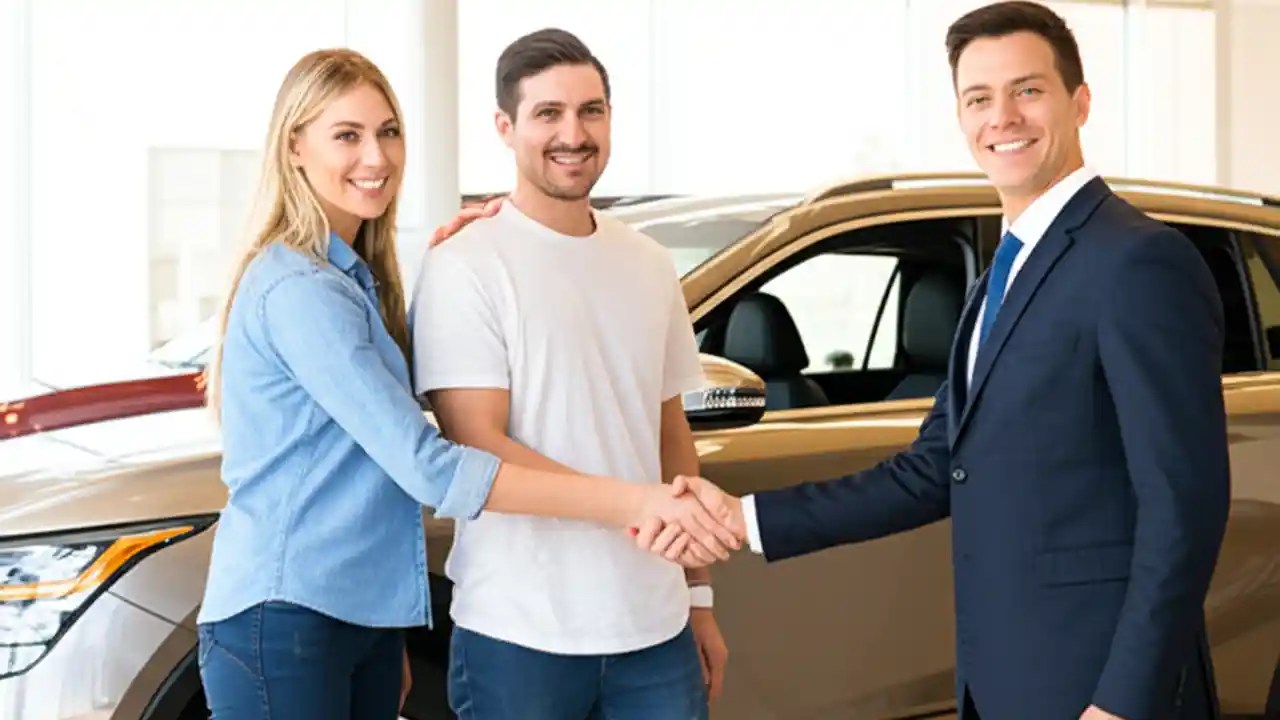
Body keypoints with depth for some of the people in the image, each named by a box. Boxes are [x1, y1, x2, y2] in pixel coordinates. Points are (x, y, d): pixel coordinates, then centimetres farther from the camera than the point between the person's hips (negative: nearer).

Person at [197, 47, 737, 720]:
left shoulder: (355, 278, 12)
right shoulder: (297, 290, -18)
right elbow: (426, 465, -25)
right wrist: (630, 502, -29)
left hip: (364, 615, 9)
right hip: (282, 623, -9)